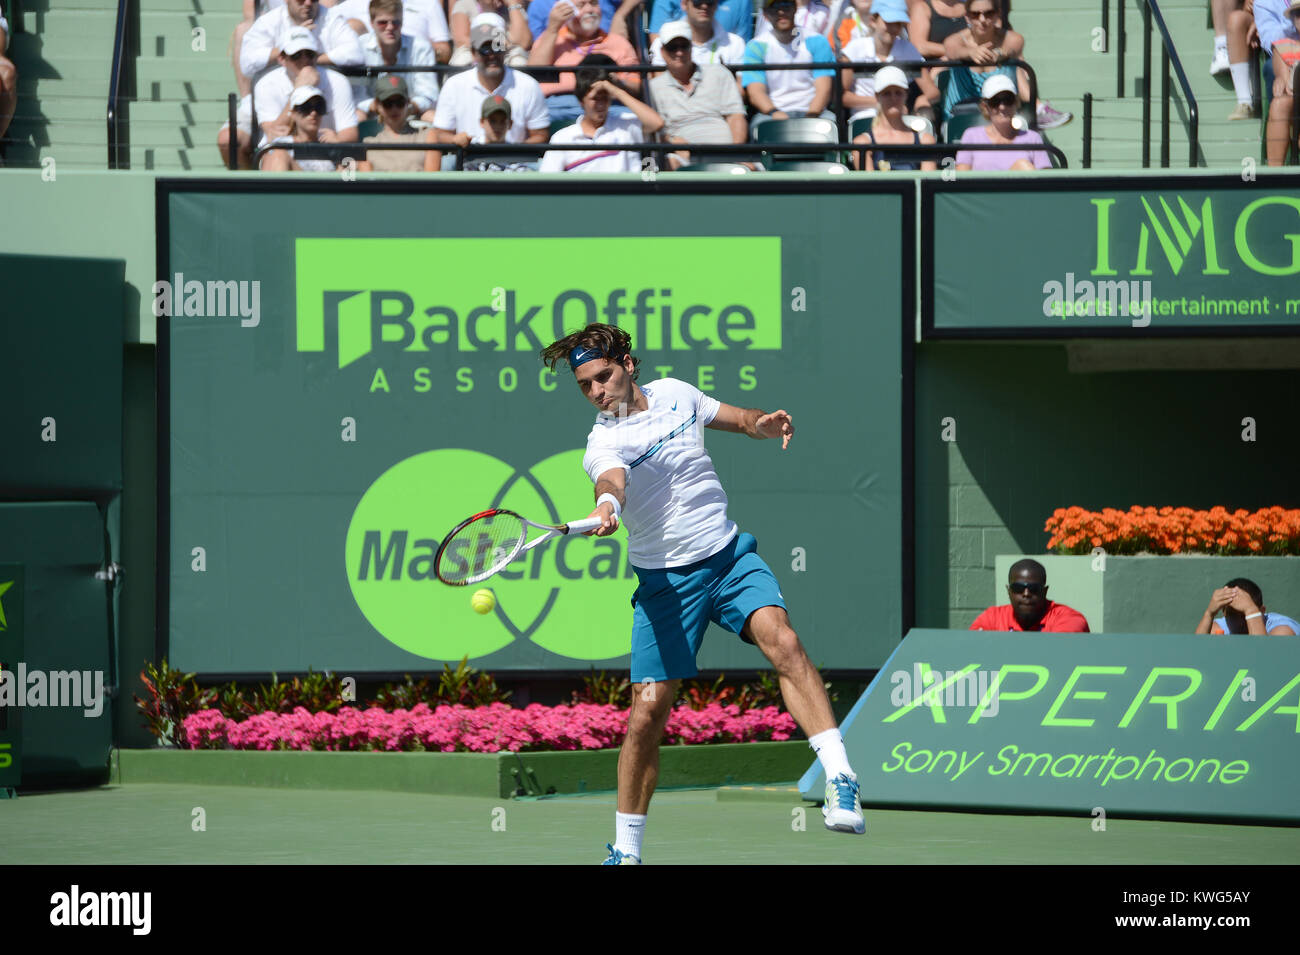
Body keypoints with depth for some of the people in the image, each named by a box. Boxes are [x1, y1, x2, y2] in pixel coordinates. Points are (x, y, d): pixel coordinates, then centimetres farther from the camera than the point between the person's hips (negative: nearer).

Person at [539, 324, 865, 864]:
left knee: (782, 641, -26)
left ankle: (841, 783, -33)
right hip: (665, 581, -2)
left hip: (730, 556, 2)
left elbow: (739, 420, 19)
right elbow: (612, 481, -36)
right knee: (648, 710, -5)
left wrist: (766, 424, -4)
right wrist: (605, 508, -60)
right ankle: (625, 849, 14)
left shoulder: (676, 394, 4)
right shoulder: (603, 444, -13)